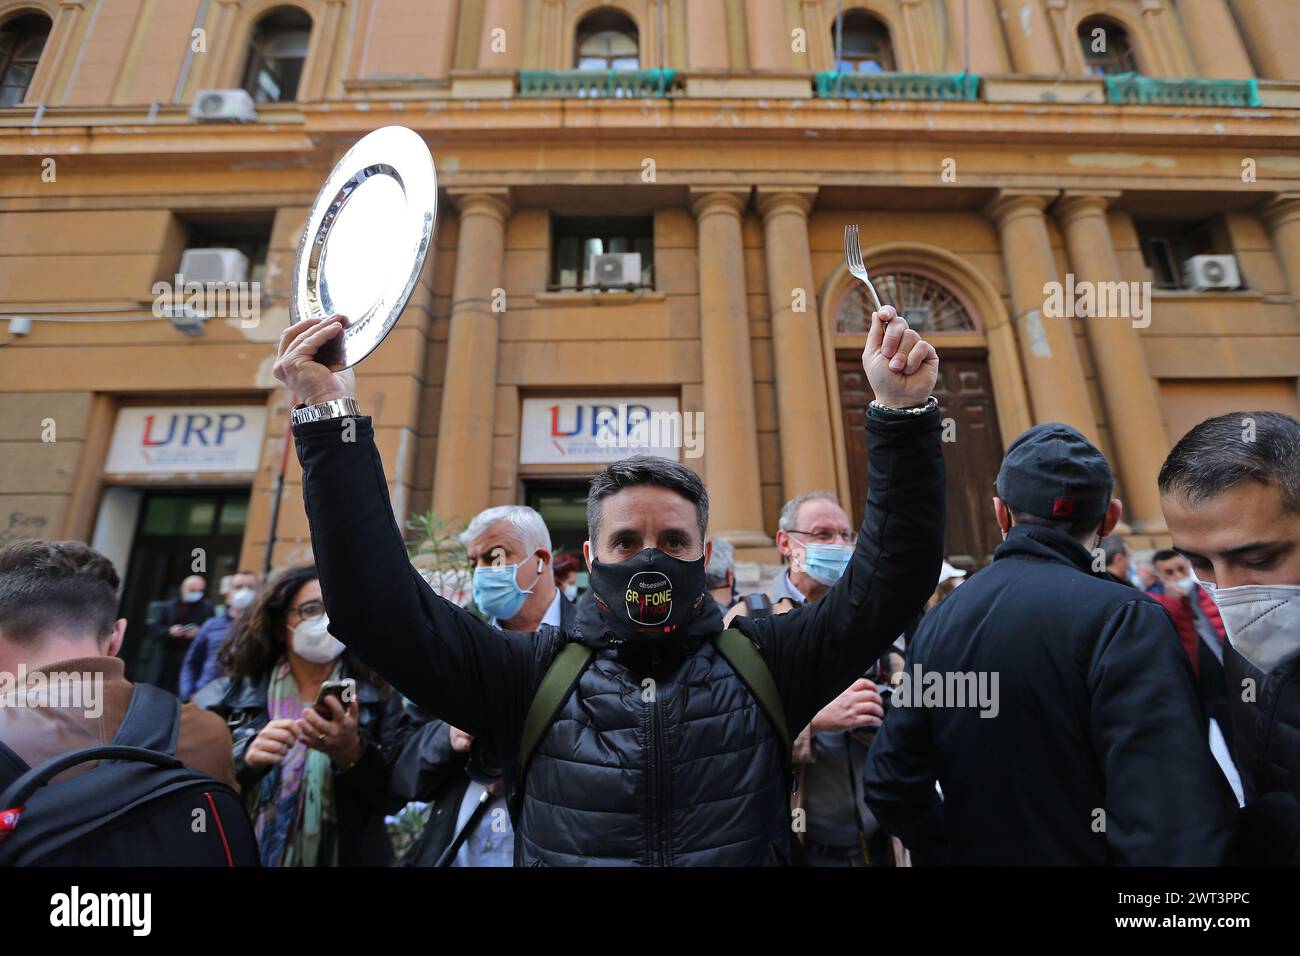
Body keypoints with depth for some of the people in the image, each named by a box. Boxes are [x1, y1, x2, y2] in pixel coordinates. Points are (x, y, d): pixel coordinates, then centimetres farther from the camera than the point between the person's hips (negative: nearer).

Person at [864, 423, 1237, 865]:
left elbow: (890, 783, -2)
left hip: (975, 855, 4)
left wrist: (951, 853, 9)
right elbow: (1175, 829, -28)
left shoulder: (940, 617, -6)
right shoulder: (1123, 618, -20)